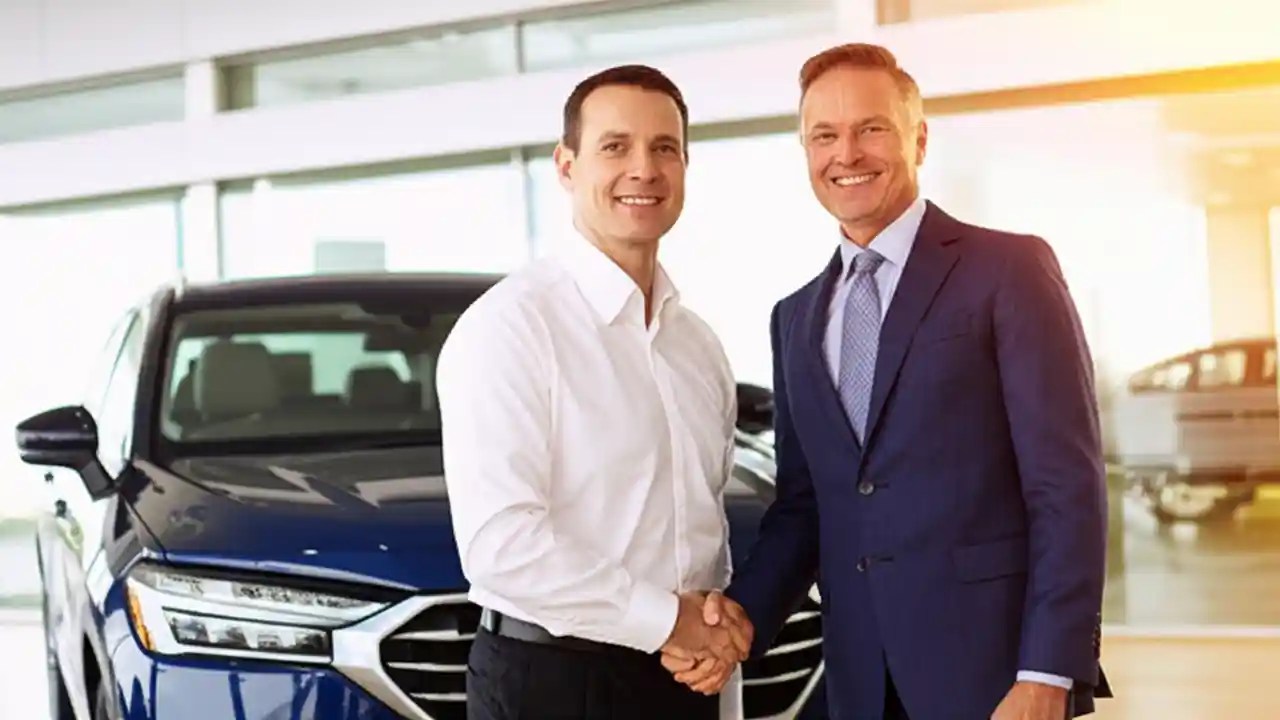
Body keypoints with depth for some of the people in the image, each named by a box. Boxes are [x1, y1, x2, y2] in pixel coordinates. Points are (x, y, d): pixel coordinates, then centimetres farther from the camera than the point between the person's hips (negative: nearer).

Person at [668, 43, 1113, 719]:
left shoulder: (1010, 269, -4)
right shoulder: (796, 318, 14)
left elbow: (1068, 485, -10)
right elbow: (801, 503, 14)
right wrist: (744, 612, -4)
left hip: (990, 665, -5)